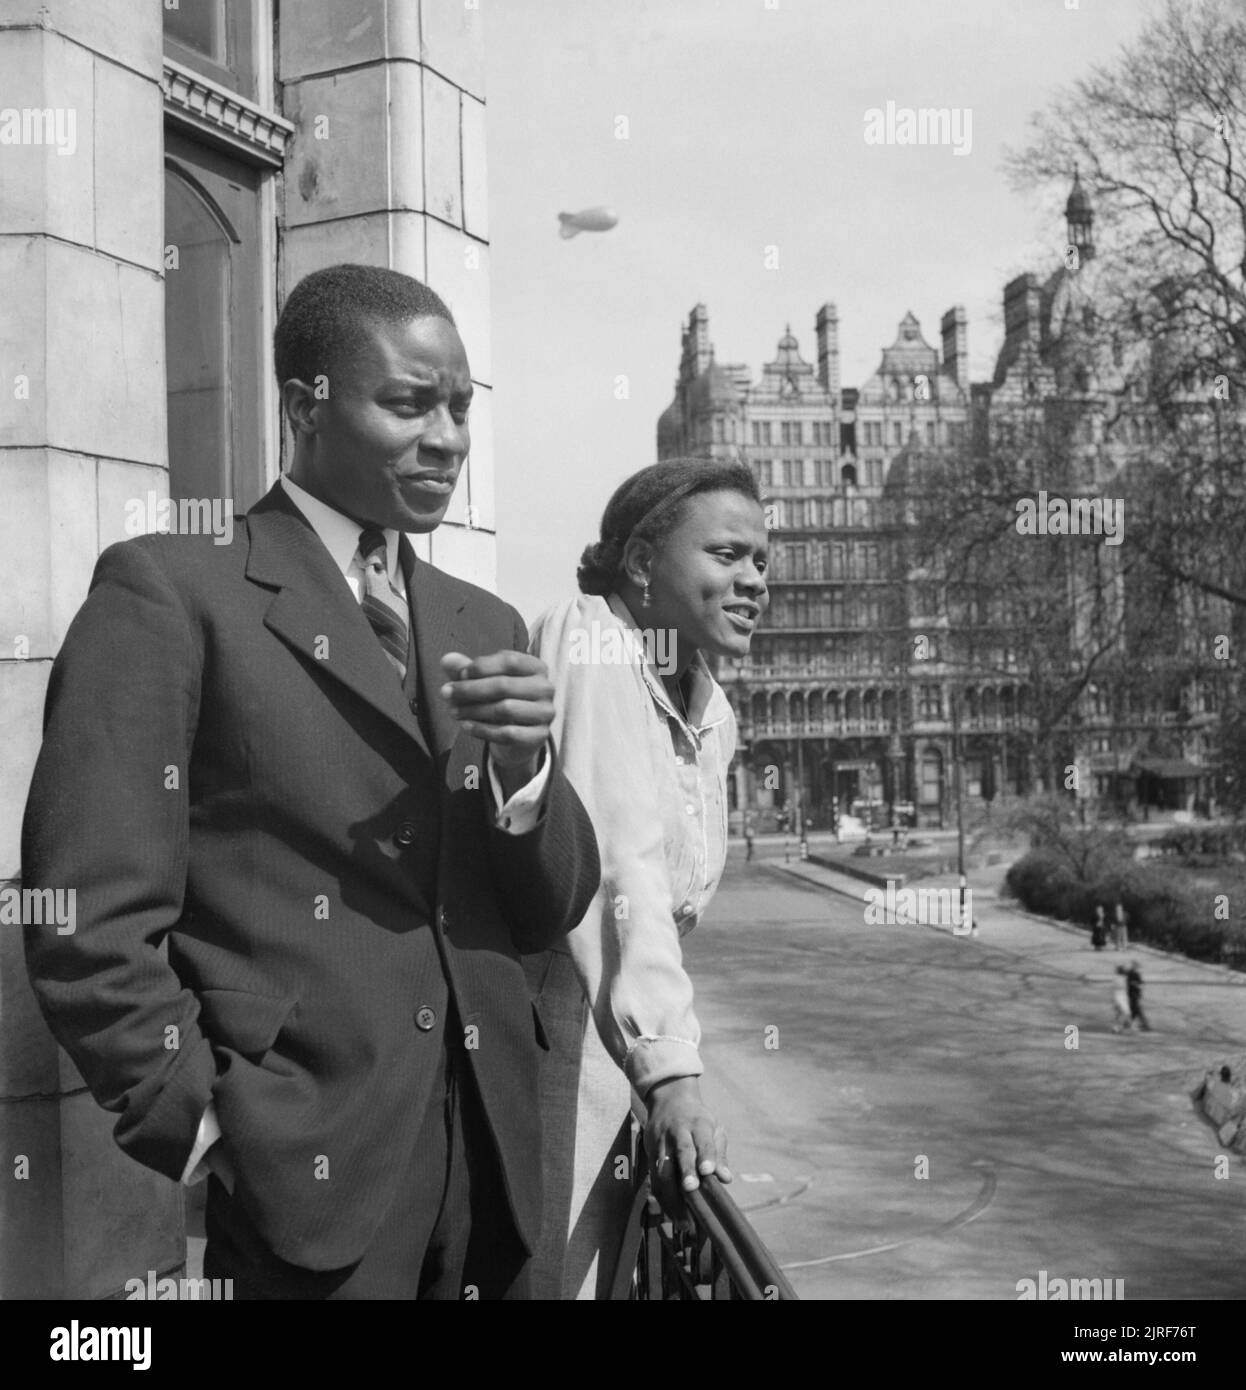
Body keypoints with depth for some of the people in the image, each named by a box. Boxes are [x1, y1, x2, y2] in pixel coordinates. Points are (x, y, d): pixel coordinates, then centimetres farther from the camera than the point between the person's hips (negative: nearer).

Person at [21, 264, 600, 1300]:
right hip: (304, 1171, -5)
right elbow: (92, 914, -10)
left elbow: (553, 913, 9)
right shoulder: (170, 587, -6)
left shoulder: (486, 624, 12)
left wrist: (525, 768, -8)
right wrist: (207, 1124, -12)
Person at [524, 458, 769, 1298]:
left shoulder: (711, 711, 12)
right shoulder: (593, 640, -15)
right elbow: (615, 862, -25)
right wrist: (669, 1067, -31)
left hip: (616, 1036, 8)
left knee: (604, 1268, 12)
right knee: (553, 1273, -4)